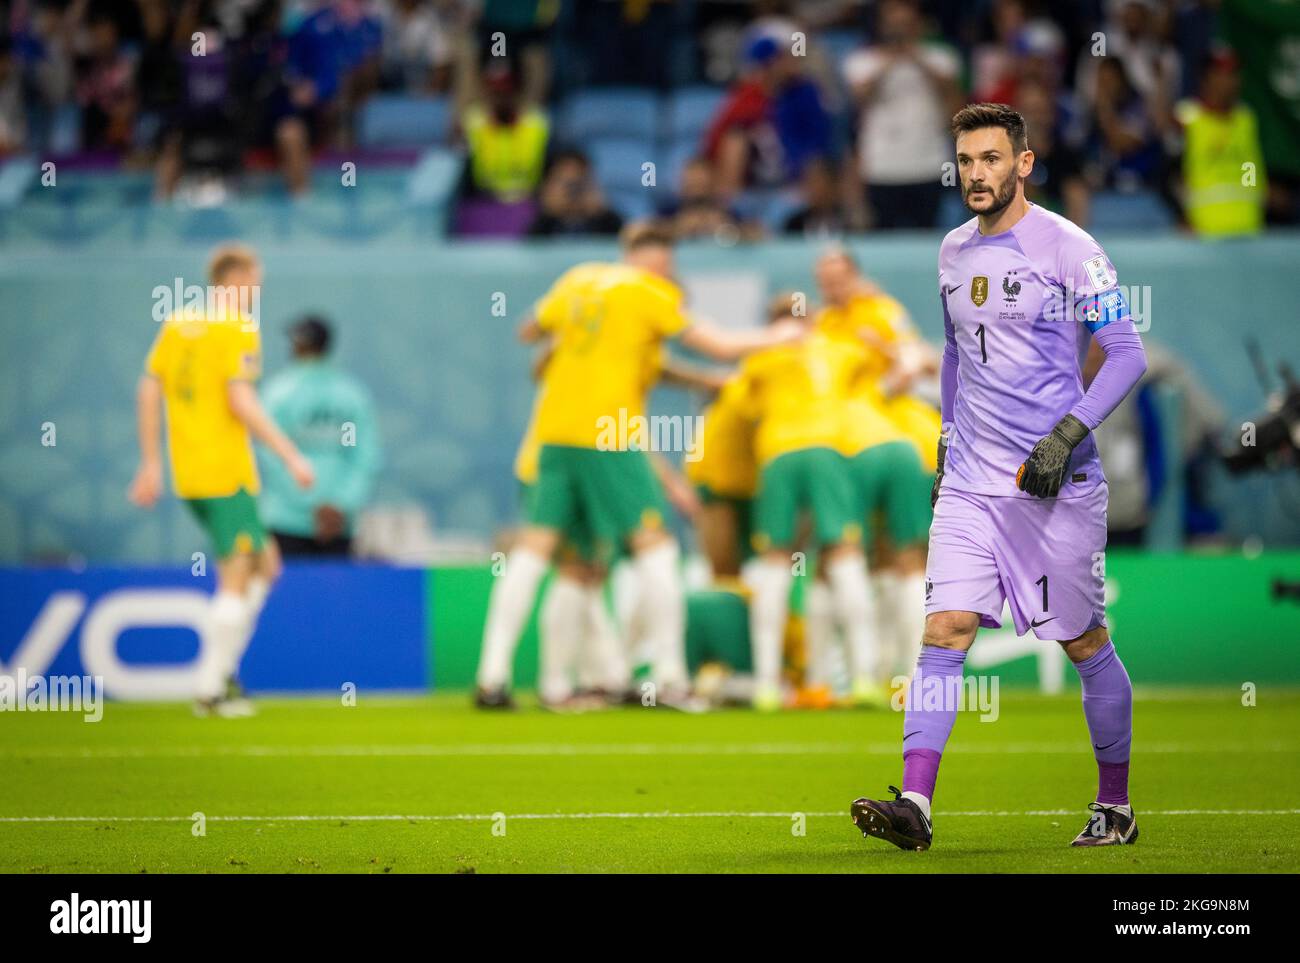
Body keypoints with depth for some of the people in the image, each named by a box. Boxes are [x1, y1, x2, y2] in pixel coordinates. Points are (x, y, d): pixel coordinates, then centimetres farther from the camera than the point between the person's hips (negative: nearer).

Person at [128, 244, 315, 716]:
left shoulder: (176, 324, 11)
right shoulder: (240, 329, -10)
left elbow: (148, 392, 11)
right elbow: (241, 402, -18)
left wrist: (151, 464, 15)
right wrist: (291, 457, -15)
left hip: (188, 477, 8)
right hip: (227, 473, -8)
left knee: (264, 563, 18)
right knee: (237, 580, -1)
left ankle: (222, 667, 11)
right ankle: (211, 688, -2)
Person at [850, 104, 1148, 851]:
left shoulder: (1068, 248, -7)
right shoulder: (953, 252, 12)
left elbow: (1128, 354, -9)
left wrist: (1066, 435, -18)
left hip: (1057, 483, -5)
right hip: (970, 481, 5)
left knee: (1085, 643, 4)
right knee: (945, 629, -10)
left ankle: (1116, 807, 18)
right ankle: (915, 804, -18)